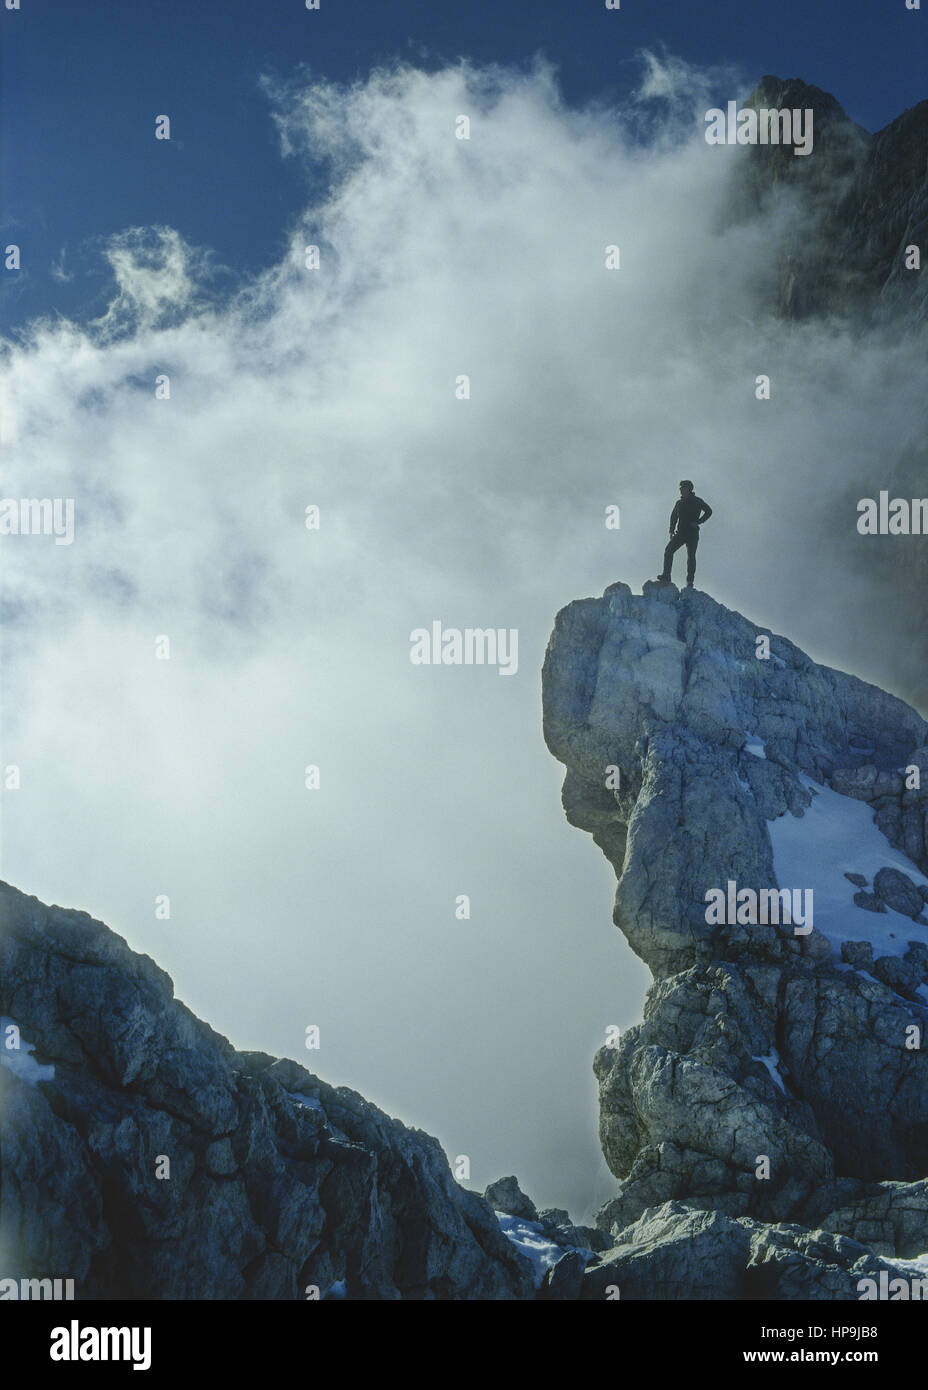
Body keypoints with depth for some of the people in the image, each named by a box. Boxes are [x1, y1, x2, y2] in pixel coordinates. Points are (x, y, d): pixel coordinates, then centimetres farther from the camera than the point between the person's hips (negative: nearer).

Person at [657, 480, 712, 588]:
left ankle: (690, 582, -1)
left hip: (692, 533, -4)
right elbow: (674, 516, 25)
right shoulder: (680, 503, 15)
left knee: (691, 557, -4)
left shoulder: (697, 501, 0)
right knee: (668, 551, -12)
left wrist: (698, 522, -11)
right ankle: (666, 576, -14)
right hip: (680, 533, 5)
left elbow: (708, 511, -3)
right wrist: (672, 530, 13)